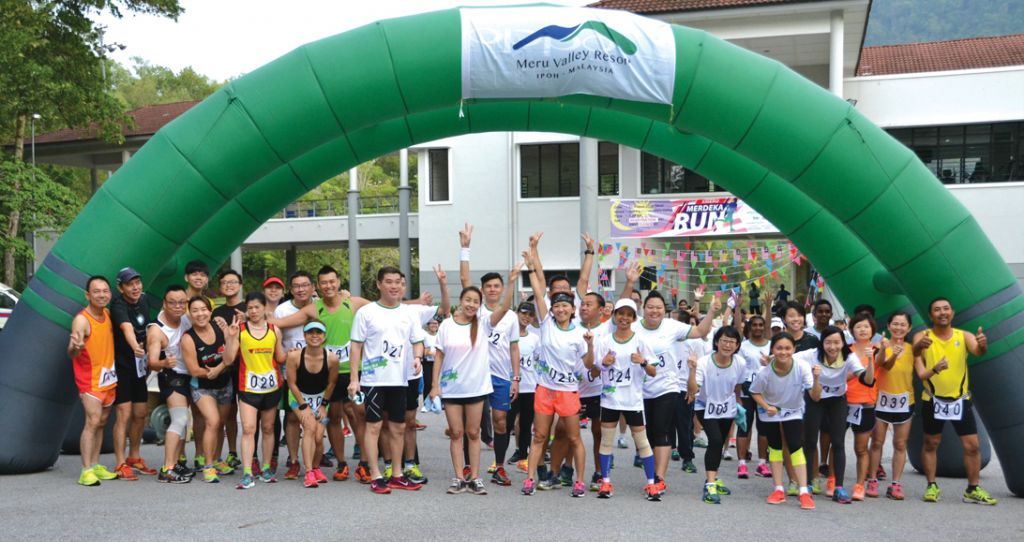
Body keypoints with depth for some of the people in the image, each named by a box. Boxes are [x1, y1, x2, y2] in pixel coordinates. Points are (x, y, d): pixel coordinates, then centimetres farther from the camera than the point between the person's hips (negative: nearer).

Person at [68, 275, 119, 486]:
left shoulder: (108, 314, 5)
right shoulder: (81, 320, -17)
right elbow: (71, 353, -27)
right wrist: (74, 347, -49)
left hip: (109, 378, 7)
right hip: (90, 380, -7)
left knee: (102, 422, 12)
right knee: (93, 421, -16)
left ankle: (96, 465, 20)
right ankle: (86, 471, -16)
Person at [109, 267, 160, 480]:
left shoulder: (145, 299, 2)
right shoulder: (118, 306, -19)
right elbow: (127, 328, -38)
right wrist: (135, 347, -57)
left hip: (139, 366, 7)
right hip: (120, 366, -7)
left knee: (140, 414, 12)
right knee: (124, 414, -9)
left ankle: (134, 458, 26)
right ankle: (120, 464, -3)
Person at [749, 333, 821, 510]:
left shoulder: (802, 367, -30)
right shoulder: (765, 371, -29)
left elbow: (815, 397, -32)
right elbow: (754, 392, -10)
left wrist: (816, 379, -49)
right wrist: (766, 407, -26)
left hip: (793, 412, -1)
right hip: (770, 412, 1)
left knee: (796, 447, -11)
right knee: (775, 447, 8)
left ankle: (804, 492, -7)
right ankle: (779, 490, 18)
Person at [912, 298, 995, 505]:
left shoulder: (964, 336, -6)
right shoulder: (923, 337, -7)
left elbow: (978, 351, -24)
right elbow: (915, 353, -25)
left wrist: (983, 345, -49)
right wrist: (918, 347, -50)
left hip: (960, 399, 1)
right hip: (933, 400, -1)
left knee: (972, 445, 1)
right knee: (930, 444, 8)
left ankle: (973, 489, 15)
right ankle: (932, 486, 21)